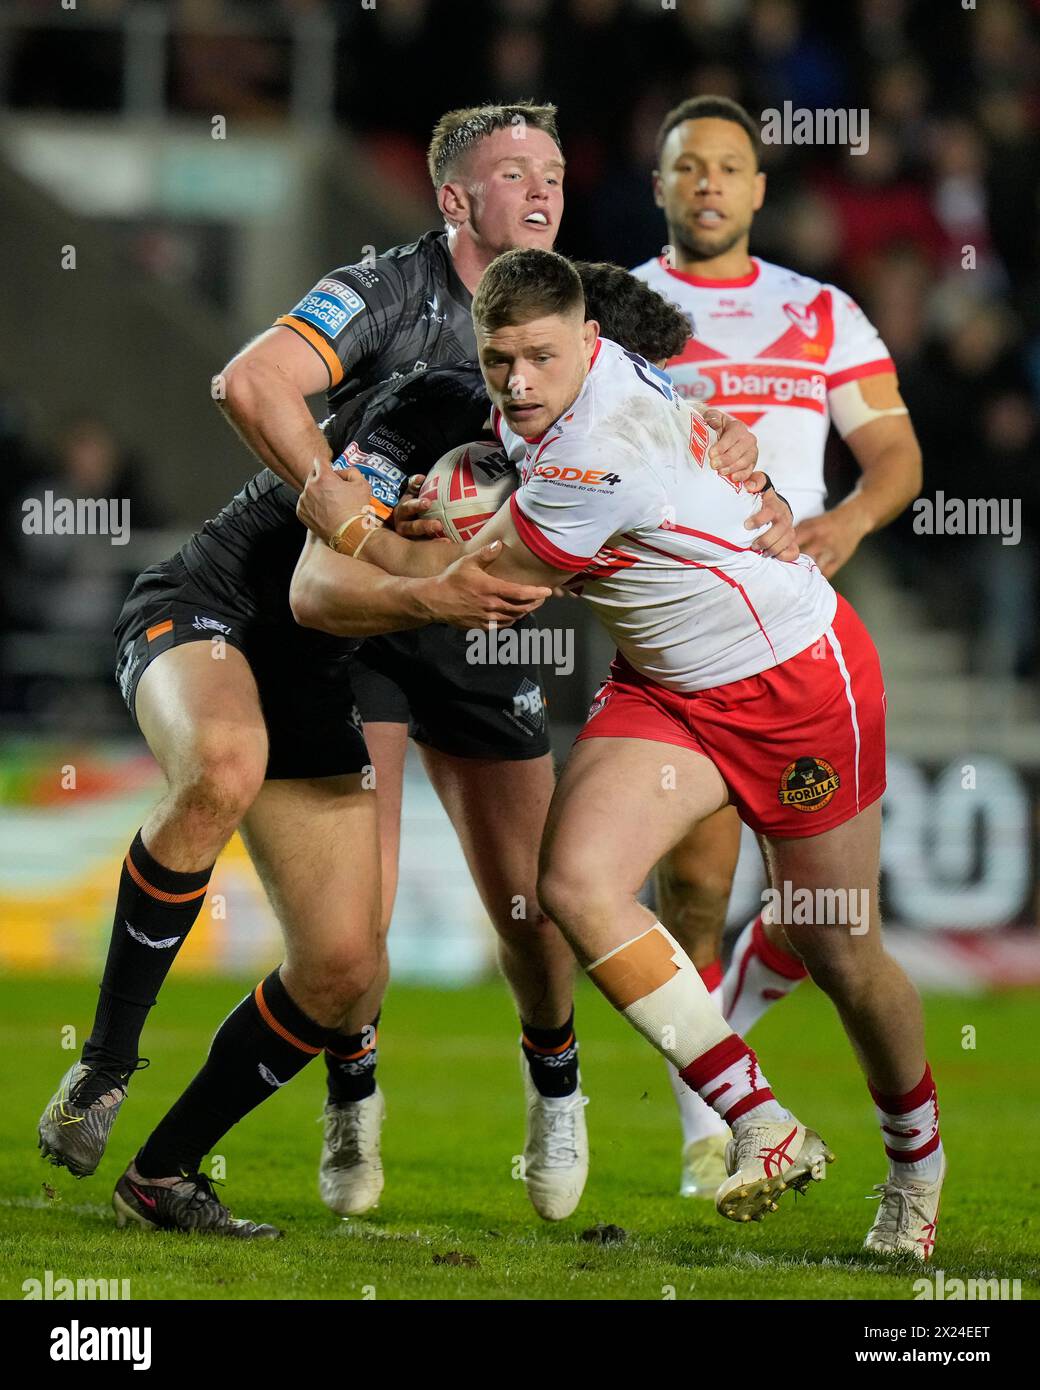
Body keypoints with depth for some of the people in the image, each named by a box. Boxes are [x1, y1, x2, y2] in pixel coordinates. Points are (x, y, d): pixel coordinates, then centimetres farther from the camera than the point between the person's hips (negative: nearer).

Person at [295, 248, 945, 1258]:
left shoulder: (604, 455, -32)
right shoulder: (553, 404, -7)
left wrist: (353, 530, -9)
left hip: (800, 678, -8)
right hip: (664, 687, 8)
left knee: (841, 958, 2)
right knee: (576, 882, -18)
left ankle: (919, 1163, 30)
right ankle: (763, 1126, -12)